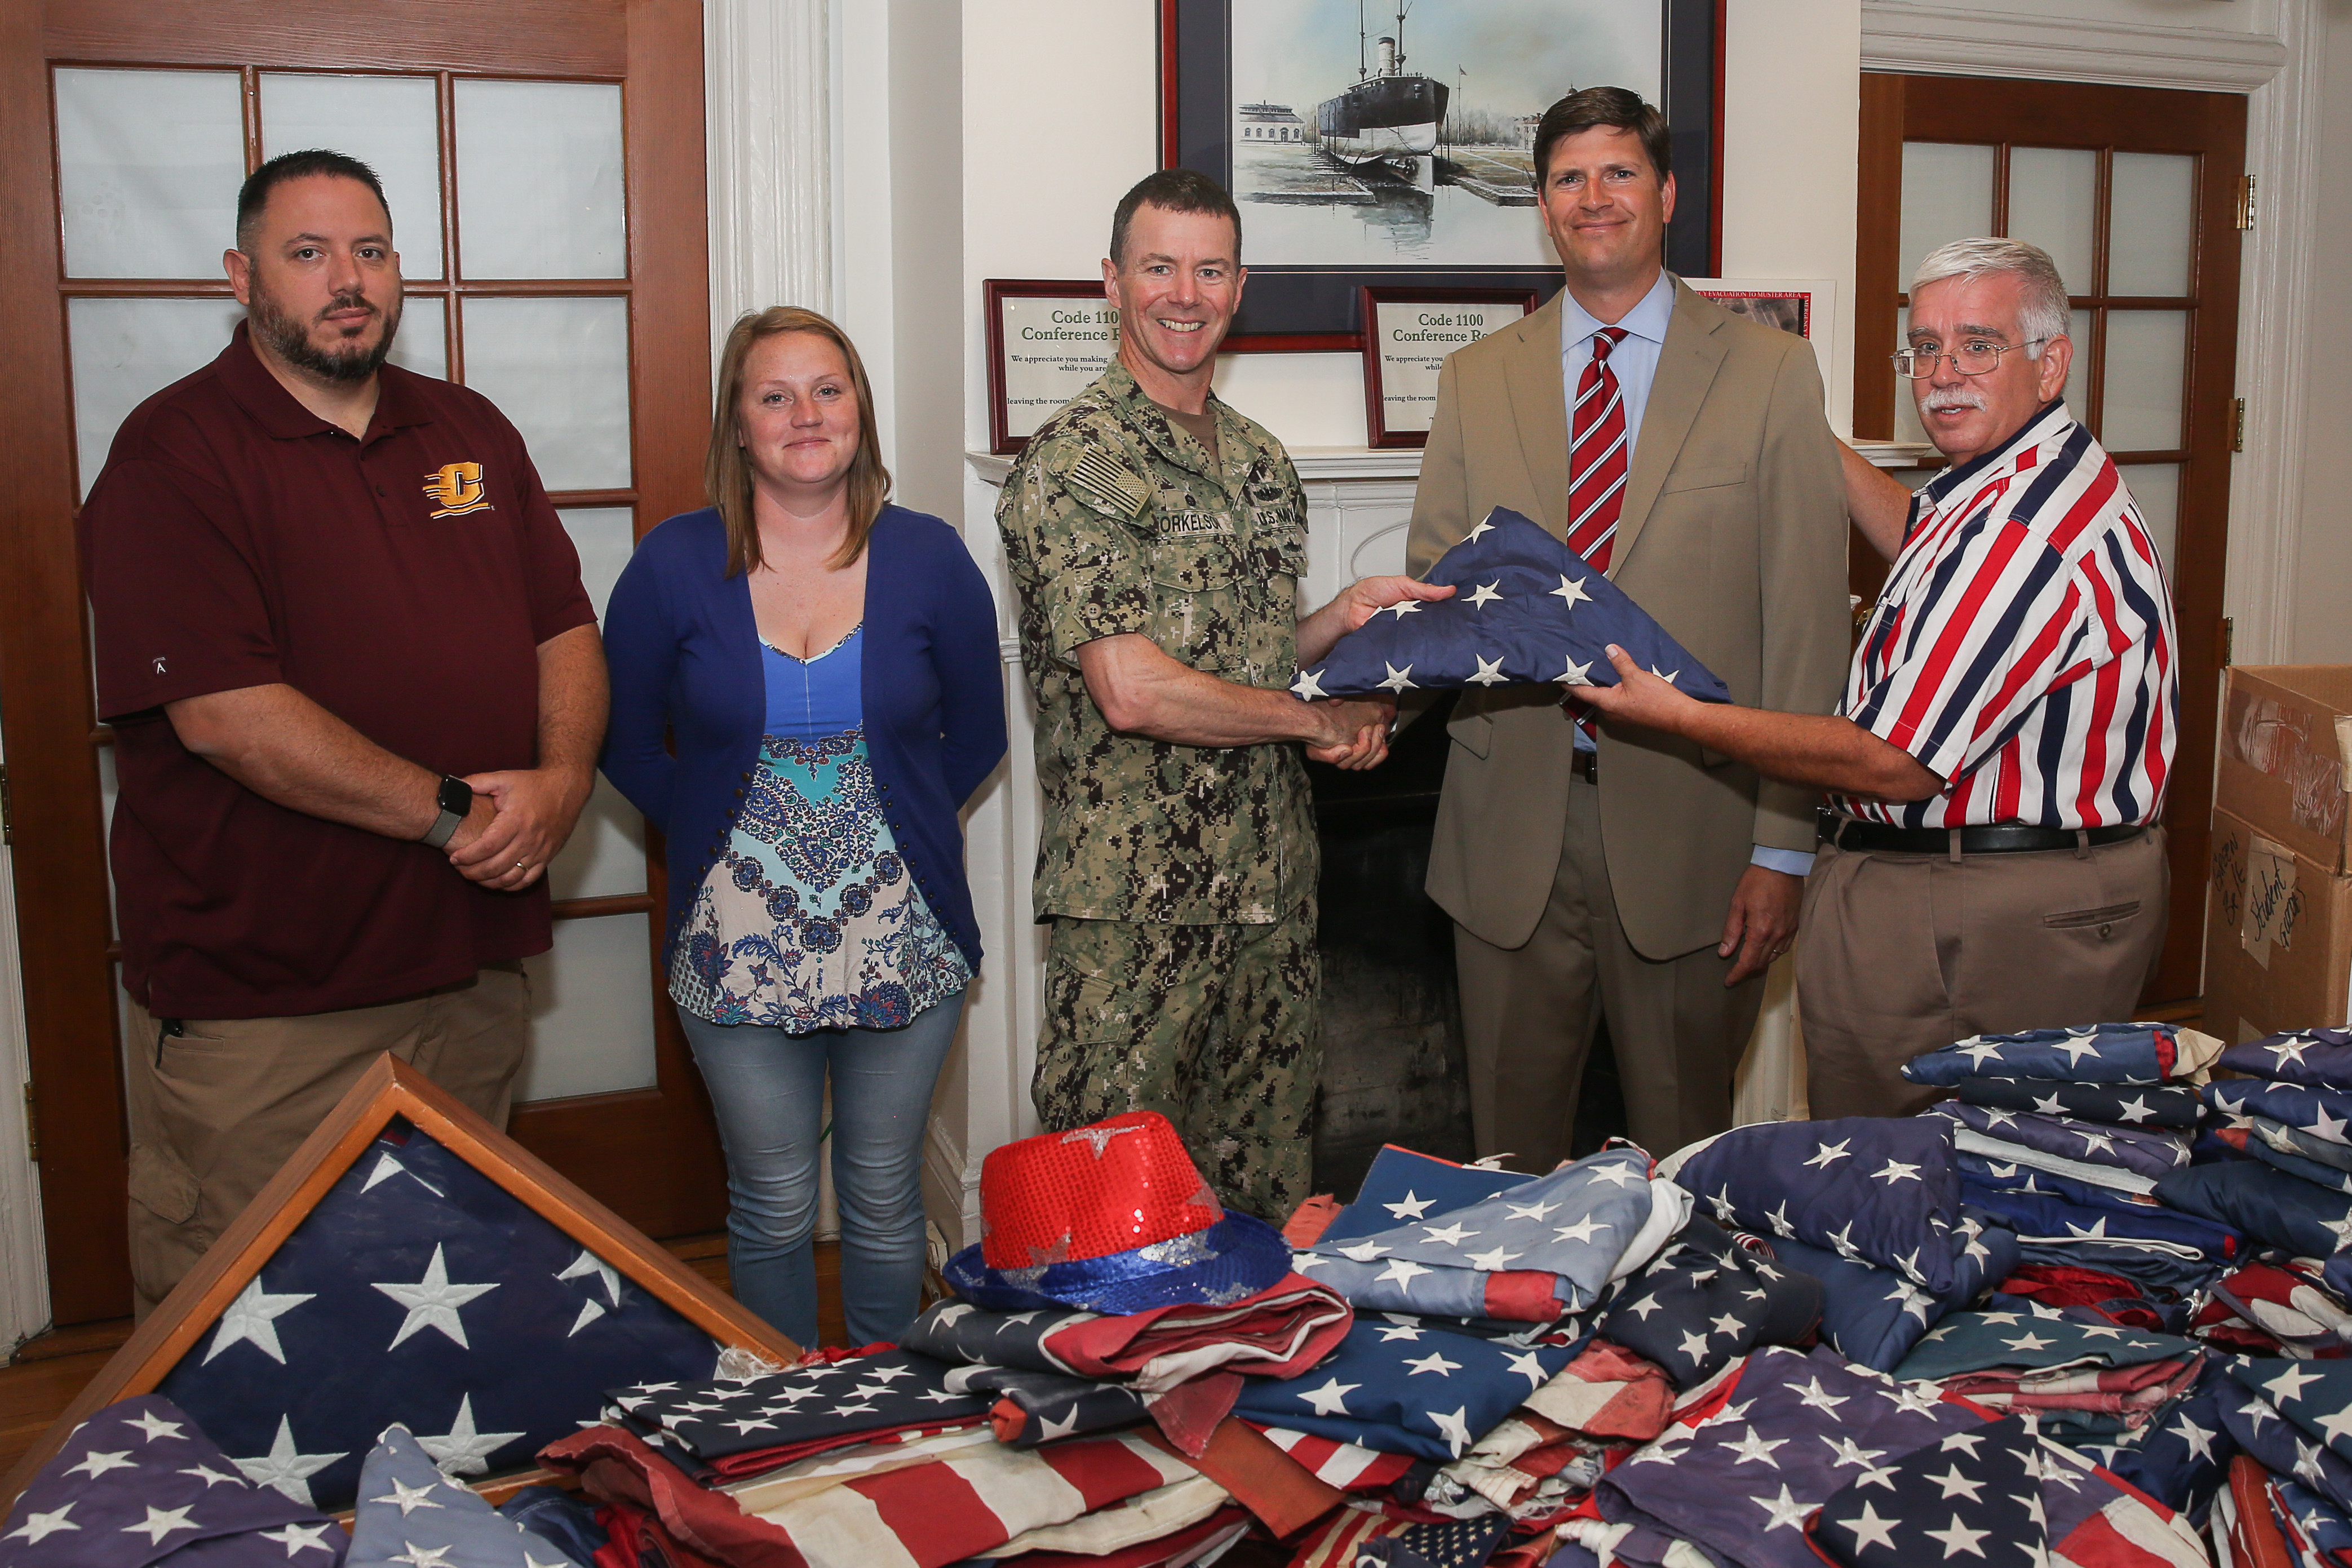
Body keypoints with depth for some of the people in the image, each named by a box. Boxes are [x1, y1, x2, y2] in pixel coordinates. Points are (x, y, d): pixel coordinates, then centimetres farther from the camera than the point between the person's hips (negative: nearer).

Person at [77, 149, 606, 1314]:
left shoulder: (469, 433, 11)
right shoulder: (172, 455, -8)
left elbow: (566, 629, 10)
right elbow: (226, 714, -17)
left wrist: (560, 783, -10)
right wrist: (455, 814, -17)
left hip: (472, 966, 6)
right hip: (252, 1002, -5)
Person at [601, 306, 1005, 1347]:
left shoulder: (928, 558, 0)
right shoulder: (675, 566, -3)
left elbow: (976, 735, 10)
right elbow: (625, 744, 6)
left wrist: (898, 822, 2)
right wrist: (710, 830, 0)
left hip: (904, 936, 1)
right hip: (741, 943, 0)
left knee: (885, 1198, 13)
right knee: (772, 1206, 9)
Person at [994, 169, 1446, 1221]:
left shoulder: (1262, 465, 14)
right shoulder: (1072, 464, -11)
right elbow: (1132, 691, -20)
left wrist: (1345, 618, 3)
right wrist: (1323, 721, -10)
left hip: (1271, 894, 7)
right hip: (1136, 903, -7)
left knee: (1267, 1195, 16)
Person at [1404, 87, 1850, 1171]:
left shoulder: (1767, 372, 1)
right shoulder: (1476, 379, 10)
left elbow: (1807, 622, -3)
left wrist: (1783, 845, -8)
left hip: (1690, 821, -2)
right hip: (1511, 826, 2)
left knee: (1685, 1153, 11)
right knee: (1510, 1151, 12)